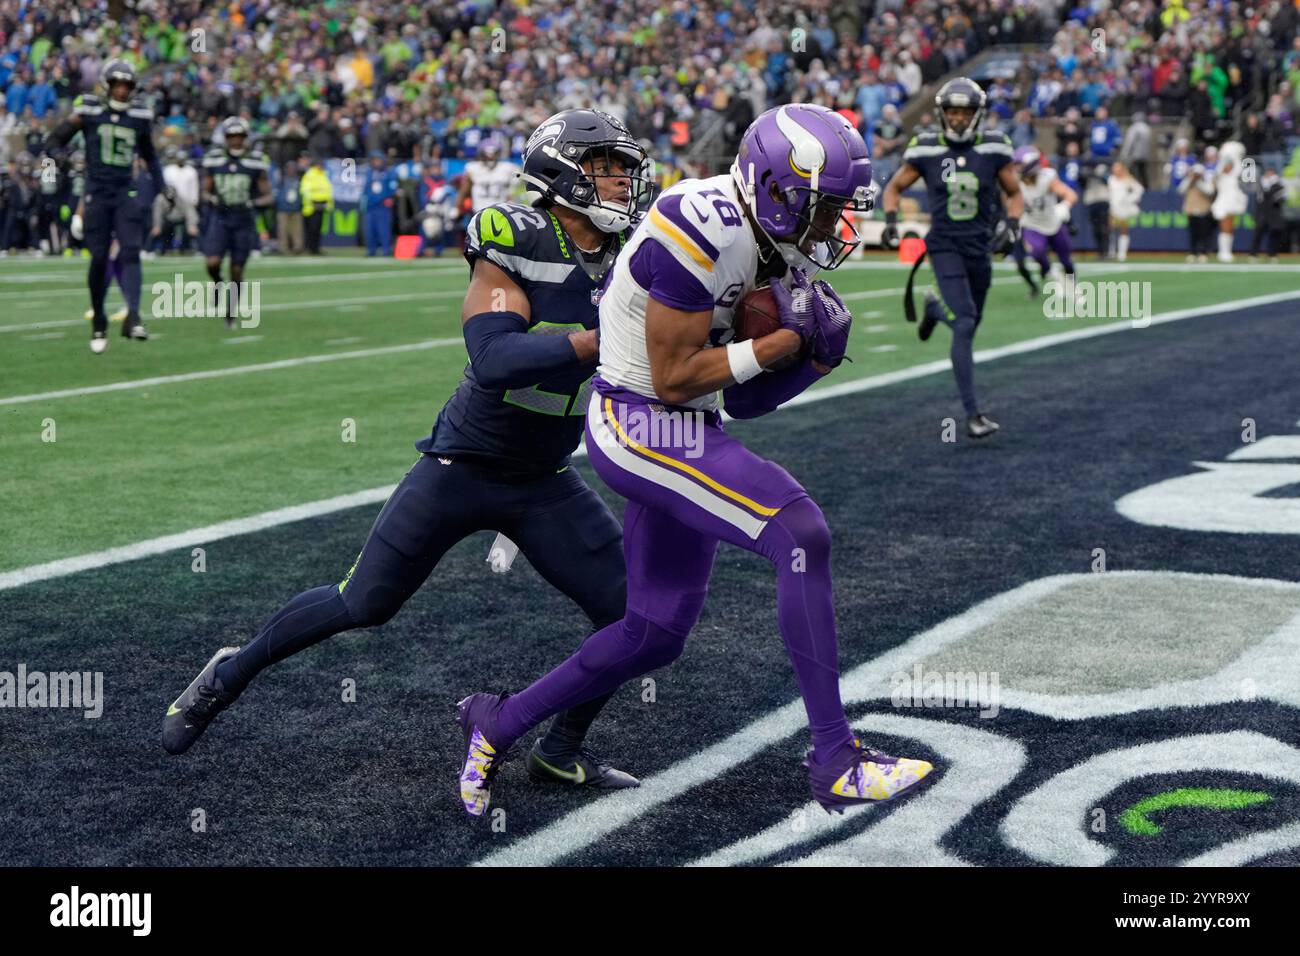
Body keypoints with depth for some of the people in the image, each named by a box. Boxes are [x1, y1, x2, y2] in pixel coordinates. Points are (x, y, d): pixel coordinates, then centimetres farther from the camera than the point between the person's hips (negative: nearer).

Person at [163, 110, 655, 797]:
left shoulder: (629, 261, -2)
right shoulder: (512, 244, -19)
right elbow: (495, 361, -33)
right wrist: (598, 339, -37)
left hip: (543, 487, 5)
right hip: (461, 468, -5)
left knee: (630, 609, -5)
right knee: (362, 605, 4)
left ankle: (563, 748, 16)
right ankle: (232, 673, 28)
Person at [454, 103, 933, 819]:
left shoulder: (761, 241, 7)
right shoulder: (699, 233, -21)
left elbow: (745, 399, 9)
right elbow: (673, 380, -19)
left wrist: (814, 356, -8)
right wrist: (780, 343, -16)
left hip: (681, 434, 10)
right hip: (643, 425, -10)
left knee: (656, 633, 13)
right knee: (800, 535, -20)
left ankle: (498, 724, 29)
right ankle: (836, 761, -15)